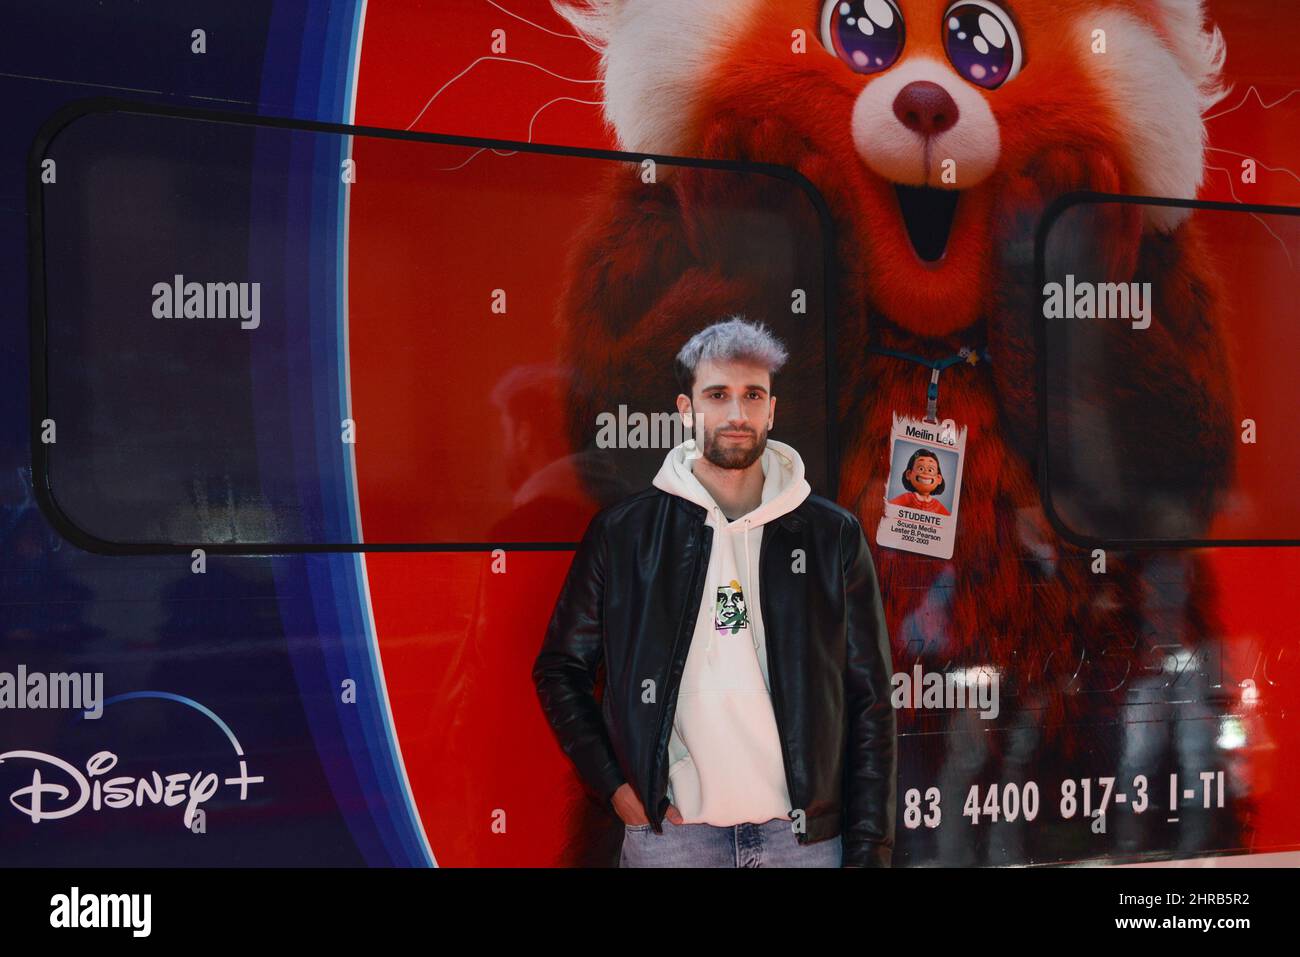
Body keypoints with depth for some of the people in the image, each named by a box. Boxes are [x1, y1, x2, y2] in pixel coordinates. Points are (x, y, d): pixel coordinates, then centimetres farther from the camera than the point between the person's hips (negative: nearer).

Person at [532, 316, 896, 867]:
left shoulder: (833, 535, 3)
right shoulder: (622, 532, 2)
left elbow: (868, 700, 3)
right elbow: (560, 670, 8)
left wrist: (868, 851, -2)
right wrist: (614, 785, -3)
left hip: (804, 836, 1)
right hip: (667, 834, 0)